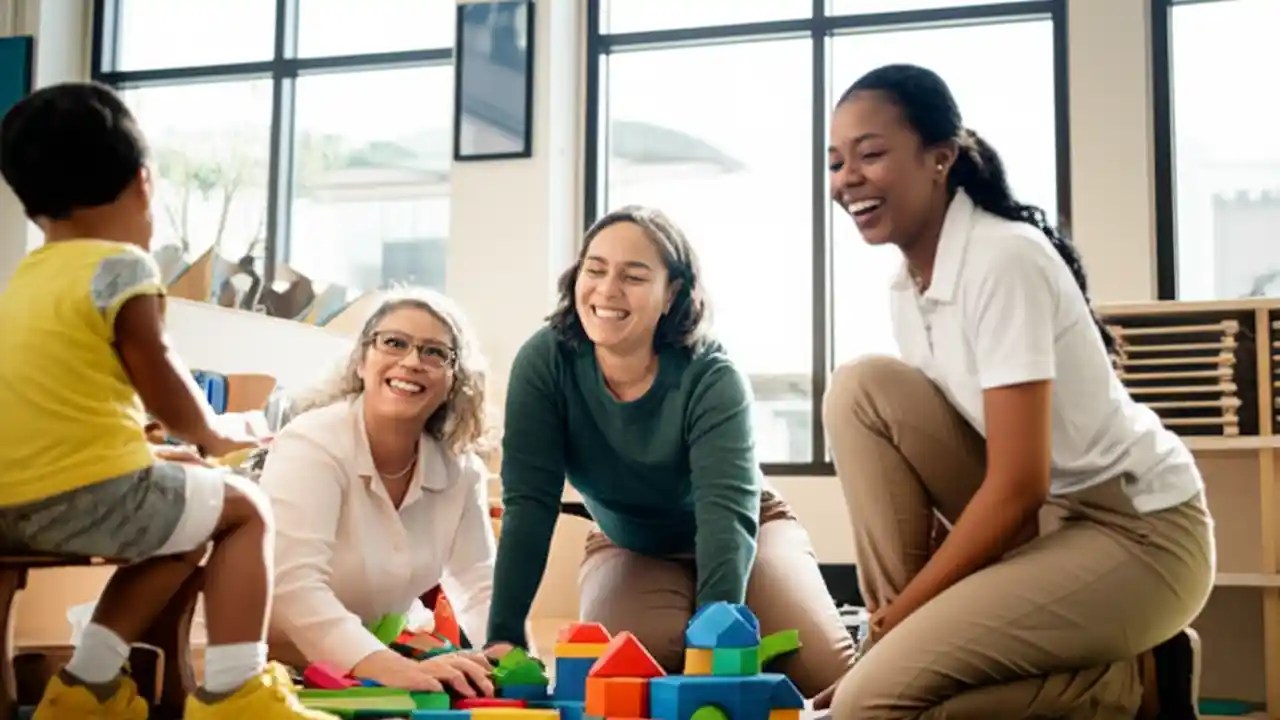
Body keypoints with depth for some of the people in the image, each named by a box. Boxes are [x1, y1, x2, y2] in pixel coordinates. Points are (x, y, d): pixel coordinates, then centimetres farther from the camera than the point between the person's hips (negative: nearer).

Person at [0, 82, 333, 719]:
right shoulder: (121, 266, -8)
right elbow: (163, 389, -6)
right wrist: (214, 437, 14)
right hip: (80, 492, -8)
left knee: (187, 526, 26)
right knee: (245, 511, 9)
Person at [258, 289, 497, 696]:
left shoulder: (460, 468, -3)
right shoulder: (311, 445, -19)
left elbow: (481, 587, -4)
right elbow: (292, 584, -32)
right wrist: (384, 665, -46)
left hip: (388, 657, 6)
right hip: (286, 664, -5)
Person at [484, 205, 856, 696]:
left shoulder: (713, 380, -28)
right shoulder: (544, 363, -23)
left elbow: (728, 512, -37)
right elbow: (529, 503, -25)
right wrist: (504, 635, -35)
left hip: (744, 535, -1)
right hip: (628, 547, 1)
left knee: (824, 672, -22)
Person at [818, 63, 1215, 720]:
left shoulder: (1005, 260, -22)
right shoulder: (910, 284, 4)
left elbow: (1019, 486, -24)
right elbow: (908, 441, 8)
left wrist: (900, 611, -15)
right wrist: (898, 611, 0)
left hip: (1139, 530, -8)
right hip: (1039, 517, 8)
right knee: (863, 390, -8)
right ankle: (901, 636, -2)